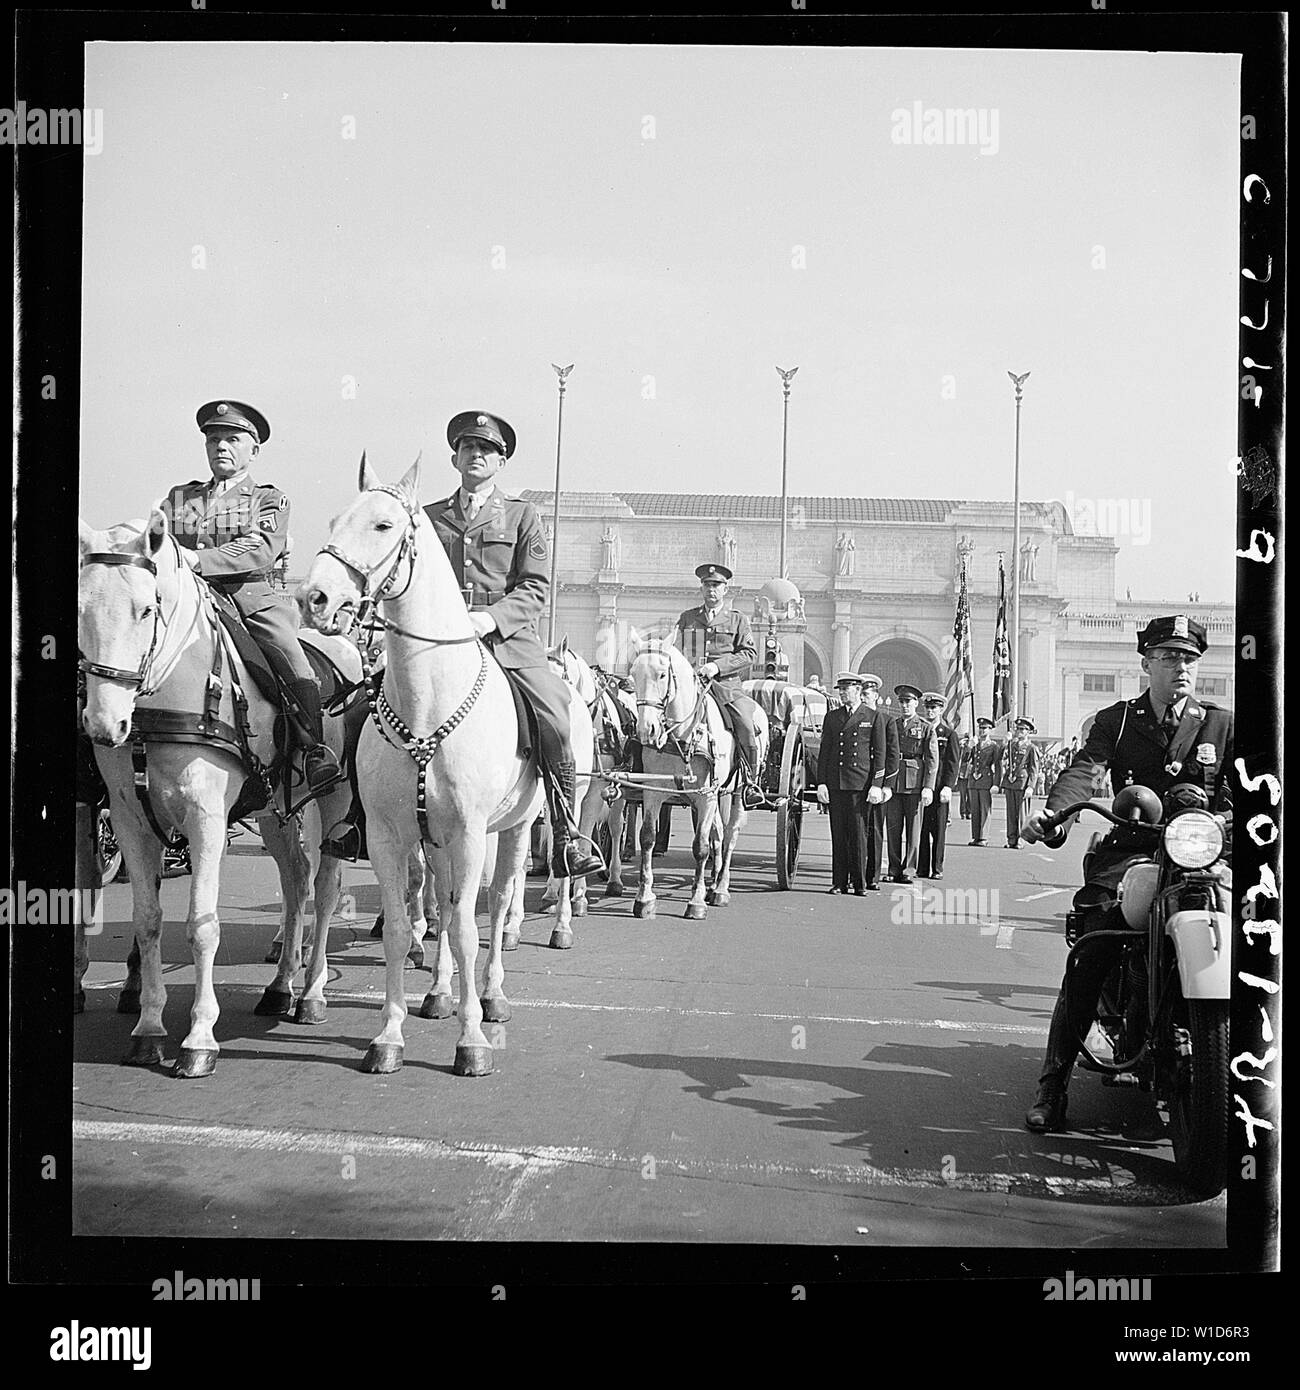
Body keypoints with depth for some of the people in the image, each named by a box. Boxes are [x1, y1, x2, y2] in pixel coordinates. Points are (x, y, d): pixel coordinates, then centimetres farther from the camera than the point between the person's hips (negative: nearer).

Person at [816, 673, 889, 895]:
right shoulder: (832, 717, 14)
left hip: (861, 784, -3)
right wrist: (821, 783, 3)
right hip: (835, 783, 3)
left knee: (858, 834, -3)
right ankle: (839, 882, 8)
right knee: (838, 834, 3)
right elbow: (824, 751, 12)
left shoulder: (875, 717, 5)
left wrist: (876, 785, -5)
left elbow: (879, 754, 2)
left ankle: (859, 883, 3)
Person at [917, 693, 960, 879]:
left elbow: (952, 763, -1)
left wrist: (947, 787, -12)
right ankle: (921, 868, 6)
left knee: (938, 829, 0)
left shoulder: (949, 734, 4)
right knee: (921, 828, 1)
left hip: (939, 788, -3)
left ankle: (937, 868, 4)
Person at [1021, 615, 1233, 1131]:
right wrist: (1052, 810, -27)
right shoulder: (1116, 720, 11)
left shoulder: (1221, 724, 13)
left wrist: (1230, 823, -21)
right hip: (1130, 851, -1)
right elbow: (1085, 769, -6)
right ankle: (1052, 1084, -7)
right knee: (1087, 963, -14)